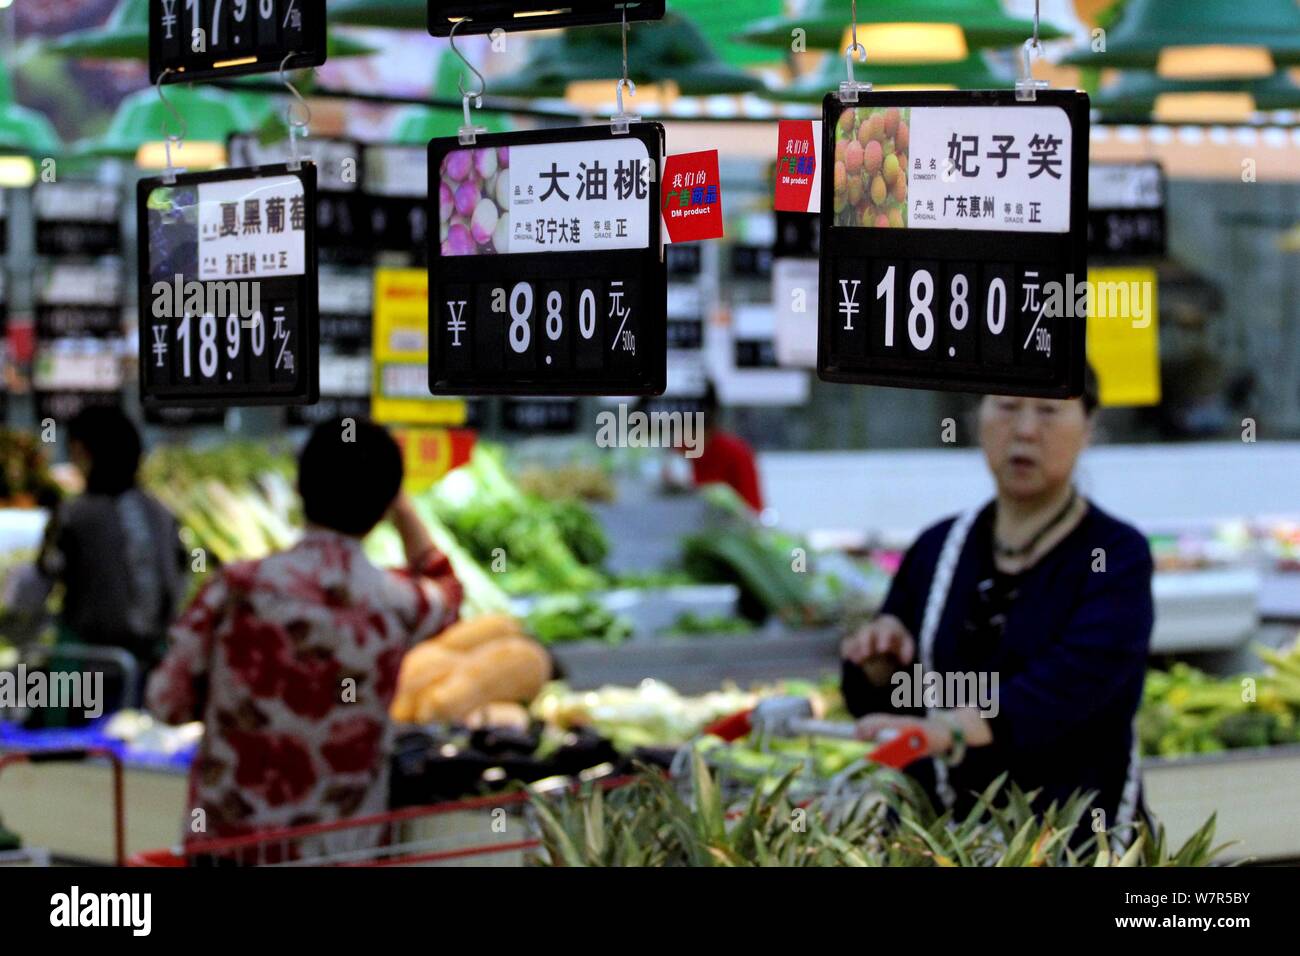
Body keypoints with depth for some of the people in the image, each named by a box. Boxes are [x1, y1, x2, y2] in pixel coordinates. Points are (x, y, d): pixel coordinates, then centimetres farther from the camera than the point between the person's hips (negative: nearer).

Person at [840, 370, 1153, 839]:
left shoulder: (1116, 555, -3)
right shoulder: (938, 547, 9)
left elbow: (1071, 680, -21)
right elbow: (873, 704, 16)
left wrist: (948, 730, -36)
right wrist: (879, 664, -6)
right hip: (934, 831, 3)